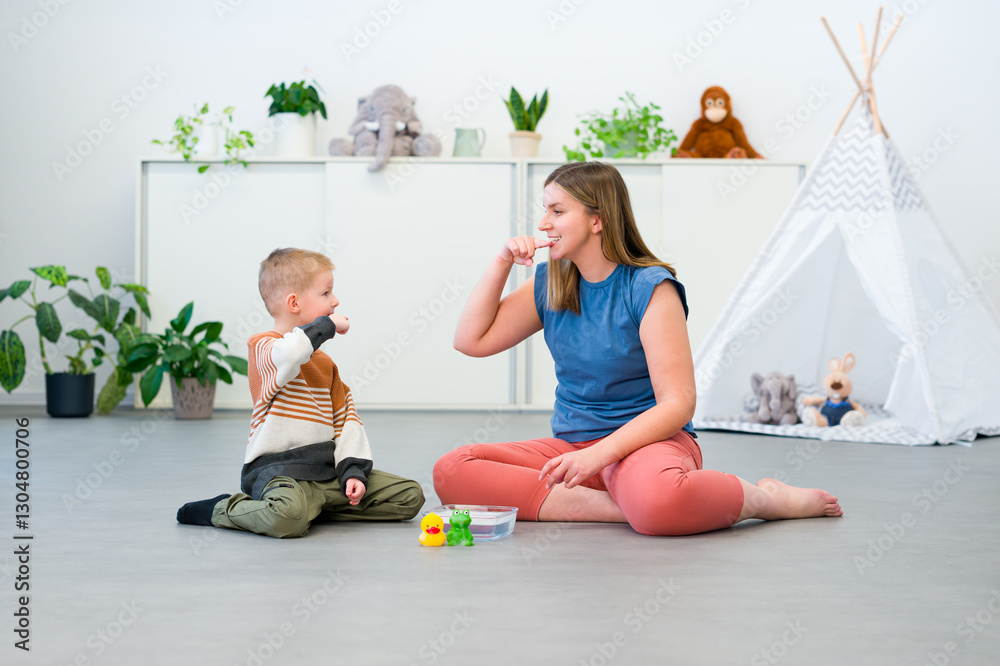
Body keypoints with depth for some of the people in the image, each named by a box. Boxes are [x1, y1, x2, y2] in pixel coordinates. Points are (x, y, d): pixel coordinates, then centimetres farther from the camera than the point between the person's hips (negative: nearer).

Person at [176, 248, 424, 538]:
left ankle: (314, 506, 5)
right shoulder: (263, 346, -5)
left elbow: (345, 418, 15)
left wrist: (353, 470, 0)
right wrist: (327, 325, -15)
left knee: (410, 495, 1)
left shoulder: (325, 363, 20)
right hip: (278, 470, -7)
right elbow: (288, 356, -31)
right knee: (290, 518, -39)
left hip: (326, 470, 8)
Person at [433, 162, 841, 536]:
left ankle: (767, 498, -11)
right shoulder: (549, 283, 9)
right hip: (571, 442, 7)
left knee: (655, 499, -44)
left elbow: (677, 404, -16)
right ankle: (615, 507, -24)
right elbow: (472, 340, 10)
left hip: (648, 441, -6)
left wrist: (600, 454, -27)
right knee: (451, 471, -19)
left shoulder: (649, 287, -11)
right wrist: (502, 263, 2)